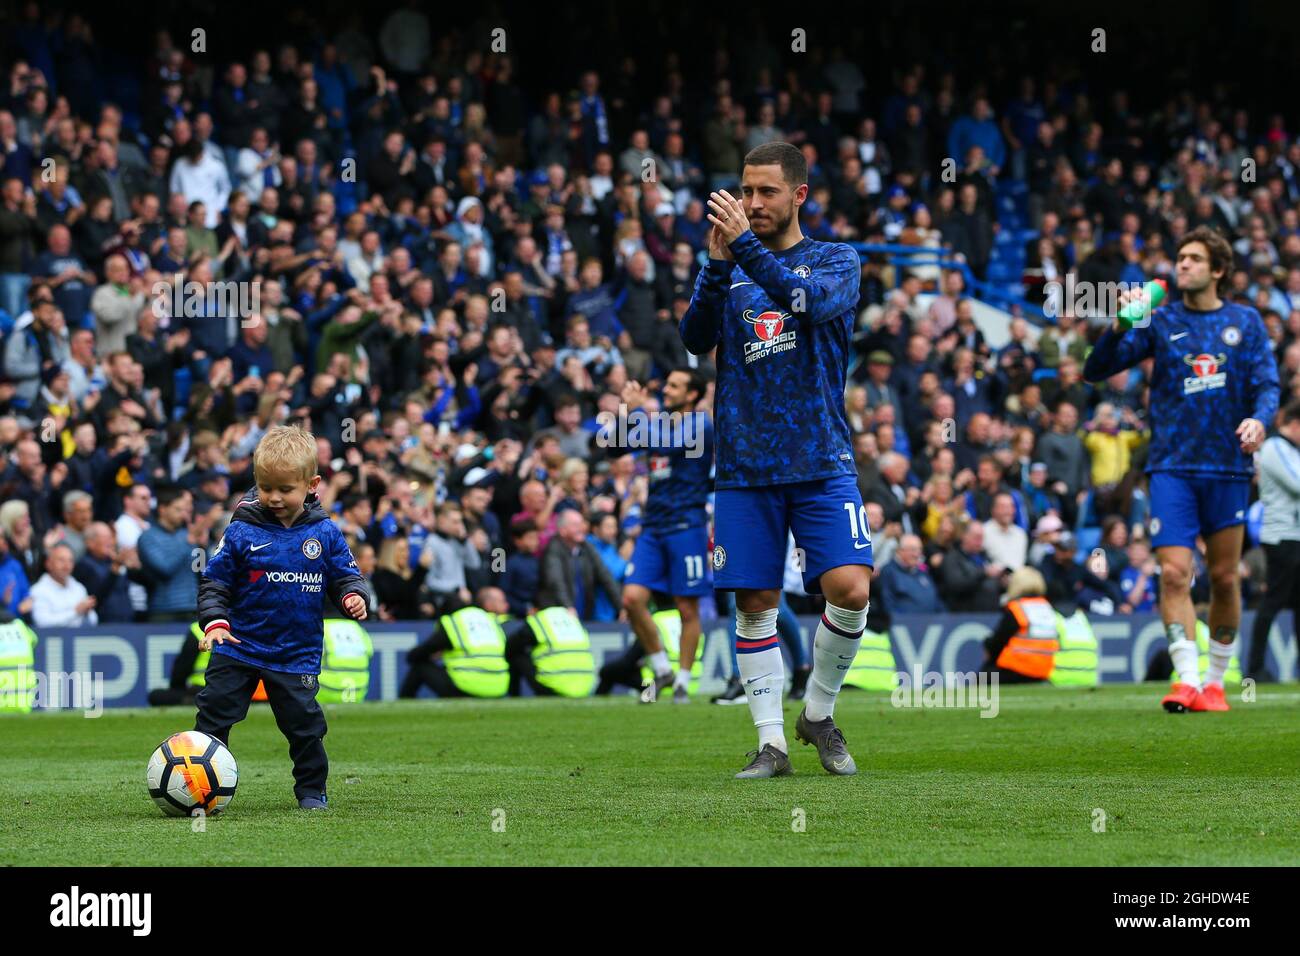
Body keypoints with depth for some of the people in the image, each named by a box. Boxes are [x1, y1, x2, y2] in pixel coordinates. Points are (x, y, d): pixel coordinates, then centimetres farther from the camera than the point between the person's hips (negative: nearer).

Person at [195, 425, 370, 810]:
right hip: (238, 649, -1)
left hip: (297, 655, 1)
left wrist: (353, 596, -15)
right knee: (213, 716, -2)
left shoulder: (324, 533, -1)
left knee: (305, 725, 4)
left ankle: (311, 789, 21)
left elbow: (344, 575, 7)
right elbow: (213, 582, -3)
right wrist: (214, 621, -16)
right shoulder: (241, 532, -6)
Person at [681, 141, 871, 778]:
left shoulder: (837, 261, 5)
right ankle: (771, 742, 8)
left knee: (850, 590, -14)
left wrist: (748, 247, -24)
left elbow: (813, 302, -17)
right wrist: (718, 265, -18)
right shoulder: (729, 270, 11)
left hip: (821, 462, -2)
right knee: (755, 603, 0)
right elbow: (695, 339, -4)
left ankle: (819, 713, 8)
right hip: (745, 465, 2)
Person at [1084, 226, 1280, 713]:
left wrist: (1259, 419, -19)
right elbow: (1095, 370, -1)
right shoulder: (1160, 320, 3)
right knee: (1174, 573, -14)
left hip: (1228, 466, 1)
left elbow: (1267, 383, 3)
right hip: (1172, 466, -1)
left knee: (1225, 578, 7)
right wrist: (1120, 326, -19)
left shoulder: (1246, 321, 7)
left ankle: (1216, 680, 19)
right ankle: (1187, 678, -17)